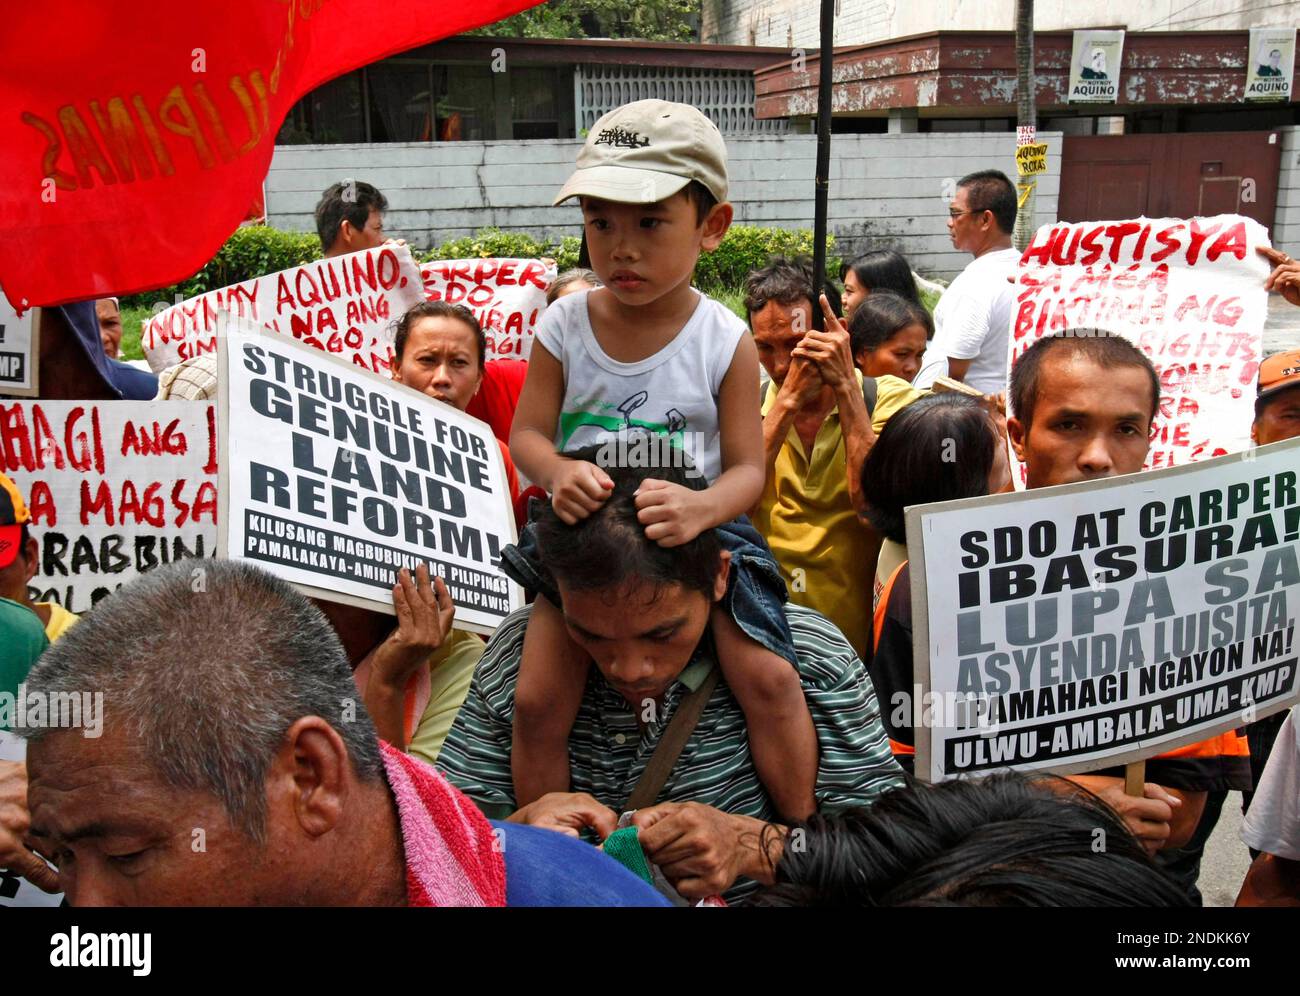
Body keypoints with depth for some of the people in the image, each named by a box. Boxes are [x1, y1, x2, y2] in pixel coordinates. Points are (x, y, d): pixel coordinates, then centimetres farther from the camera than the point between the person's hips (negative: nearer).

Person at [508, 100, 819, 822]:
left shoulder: (727, 342, -9)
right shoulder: (564, 327, -4)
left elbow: (747, 469, -8)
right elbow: (528, 433, 0)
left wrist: (699, 509, -31)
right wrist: (559, 472, -24)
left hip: (698, 532, -1)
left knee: (768, 677, -13)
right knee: (538, 699, -7)